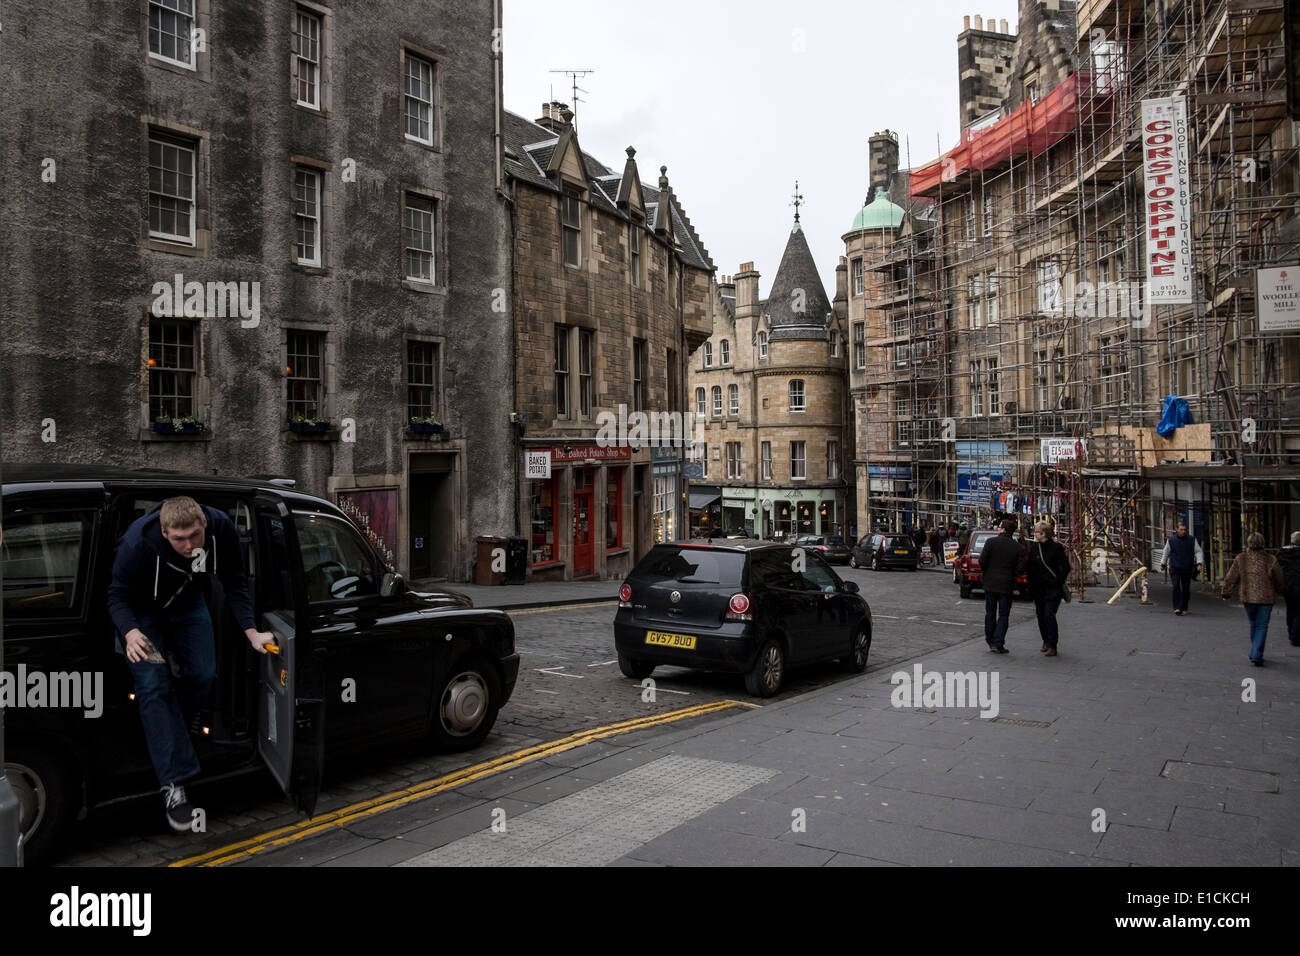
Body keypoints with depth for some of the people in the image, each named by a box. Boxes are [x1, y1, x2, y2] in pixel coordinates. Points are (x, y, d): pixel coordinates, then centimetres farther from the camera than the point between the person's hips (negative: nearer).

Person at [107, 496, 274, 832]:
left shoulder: (222, 529, -30)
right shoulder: (137, 544, -38)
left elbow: (234, 584, -17)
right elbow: (117, 596, -24)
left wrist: (251, 631, -27)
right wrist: (130, 632, -44)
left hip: (188, 604, 4)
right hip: (141, 612, -3)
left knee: (203, 675, -2)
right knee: (153, 685, -15)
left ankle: (167, 733, 29)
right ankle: (174, 782, -14)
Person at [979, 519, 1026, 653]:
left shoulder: (991, 542, -8)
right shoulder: (1018, 548, -4)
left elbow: (982, 561, -12)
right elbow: (1020, 569, -8)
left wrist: (984, 572, 7)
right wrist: (1011, 574, 12)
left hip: (990, 583, 0)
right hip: (1006, 585, 0)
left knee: (990, 612, 14)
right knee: (1003, 615, 6)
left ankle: (990, 640, 21)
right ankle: (998, 644, -1)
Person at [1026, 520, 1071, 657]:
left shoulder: (1056, 548, -9)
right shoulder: (1034, 548, 6)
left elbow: (1066, 567, -6)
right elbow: (1029, 565, 16)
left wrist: (1058, 582, -8)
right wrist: (1031, 579, 5)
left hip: (1053, 589, -5)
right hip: (1038, 589, 6)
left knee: (1049, 616, -11)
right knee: (1040, 615, 10)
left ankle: (1052, 646, -5)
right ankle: (1046, 641, 28)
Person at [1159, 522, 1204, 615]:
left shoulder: (1192, 540, 3)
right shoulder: (1171, 540, 2)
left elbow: (1198, 552, 6)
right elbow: (1166, 552, 13)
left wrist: (1199, 563, -8)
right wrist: (1163, 564, 19)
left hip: (1187, 569, 1)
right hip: (1175, 569, -1)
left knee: (1186, 589, 6)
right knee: (1176, 586, -13)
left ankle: (1184, 608, 19)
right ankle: (1177, 607, -13)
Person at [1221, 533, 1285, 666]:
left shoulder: (1241, 559, -4)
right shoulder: (1270, 560, -9)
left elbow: (1230, 578, 2)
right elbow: (1280, 580, 3)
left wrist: (1226, 594, 14)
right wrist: (1277, 590, 24)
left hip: (1248, 598, 2)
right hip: (1266, 599, -2)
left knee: (1254, 624, 19)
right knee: (1261, 626, 2)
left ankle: (1256, 654, 28)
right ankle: (1256, 655, -8)